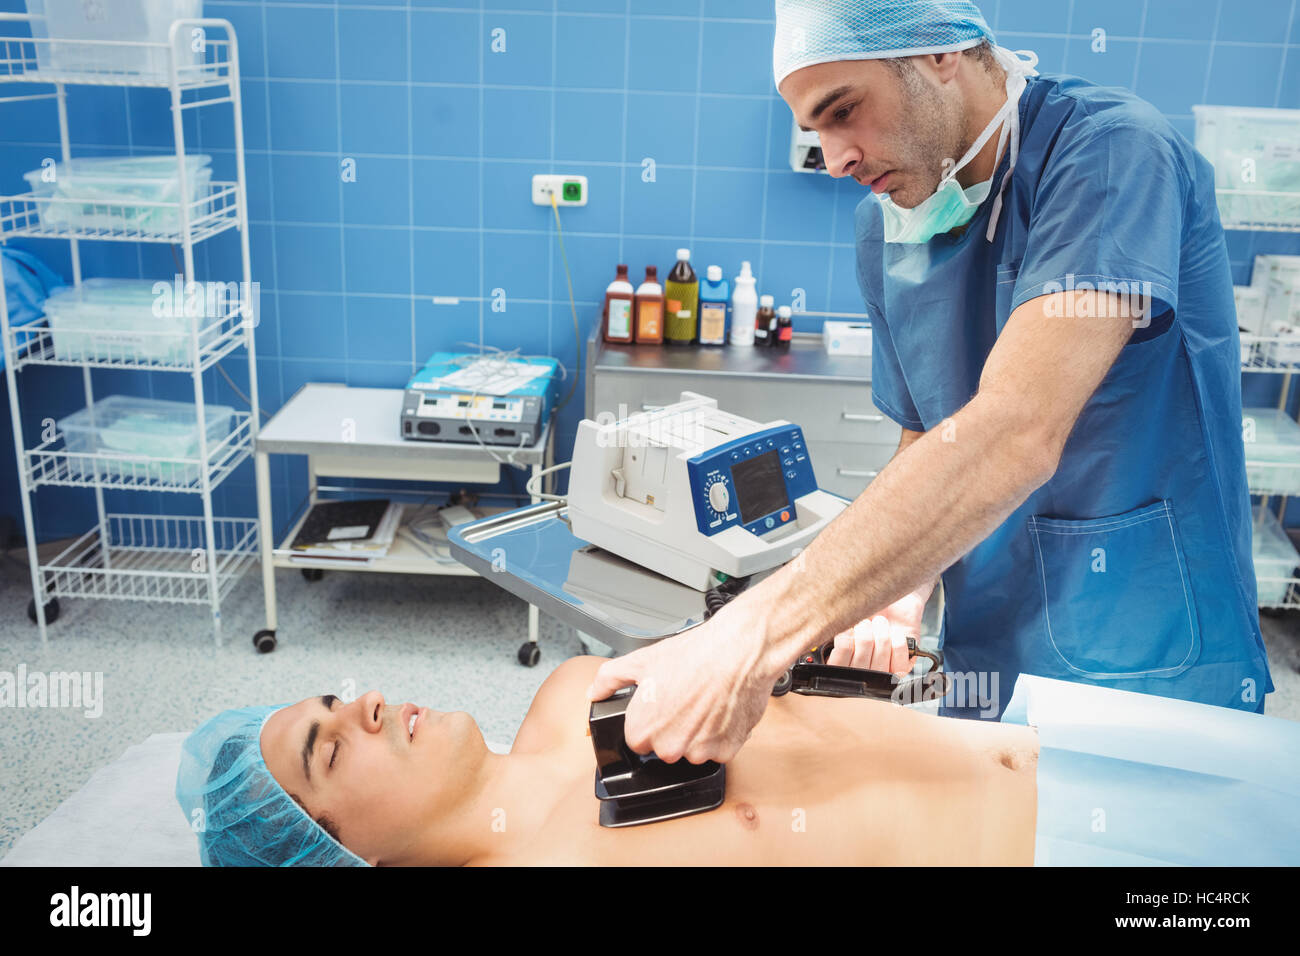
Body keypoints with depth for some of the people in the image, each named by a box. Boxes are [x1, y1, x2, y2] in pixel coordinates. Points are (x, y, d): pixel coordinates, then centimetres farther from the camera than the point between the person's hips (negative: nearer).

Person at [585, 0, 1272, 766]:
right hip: (989, 674, 6)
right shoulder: (885, 227, 4)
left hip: (1152, 677, -5)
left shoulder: (1113, 151, -19)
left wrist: (755, 640, -37)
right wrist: (902, 593, -10)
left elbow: (1014, 437, -32)